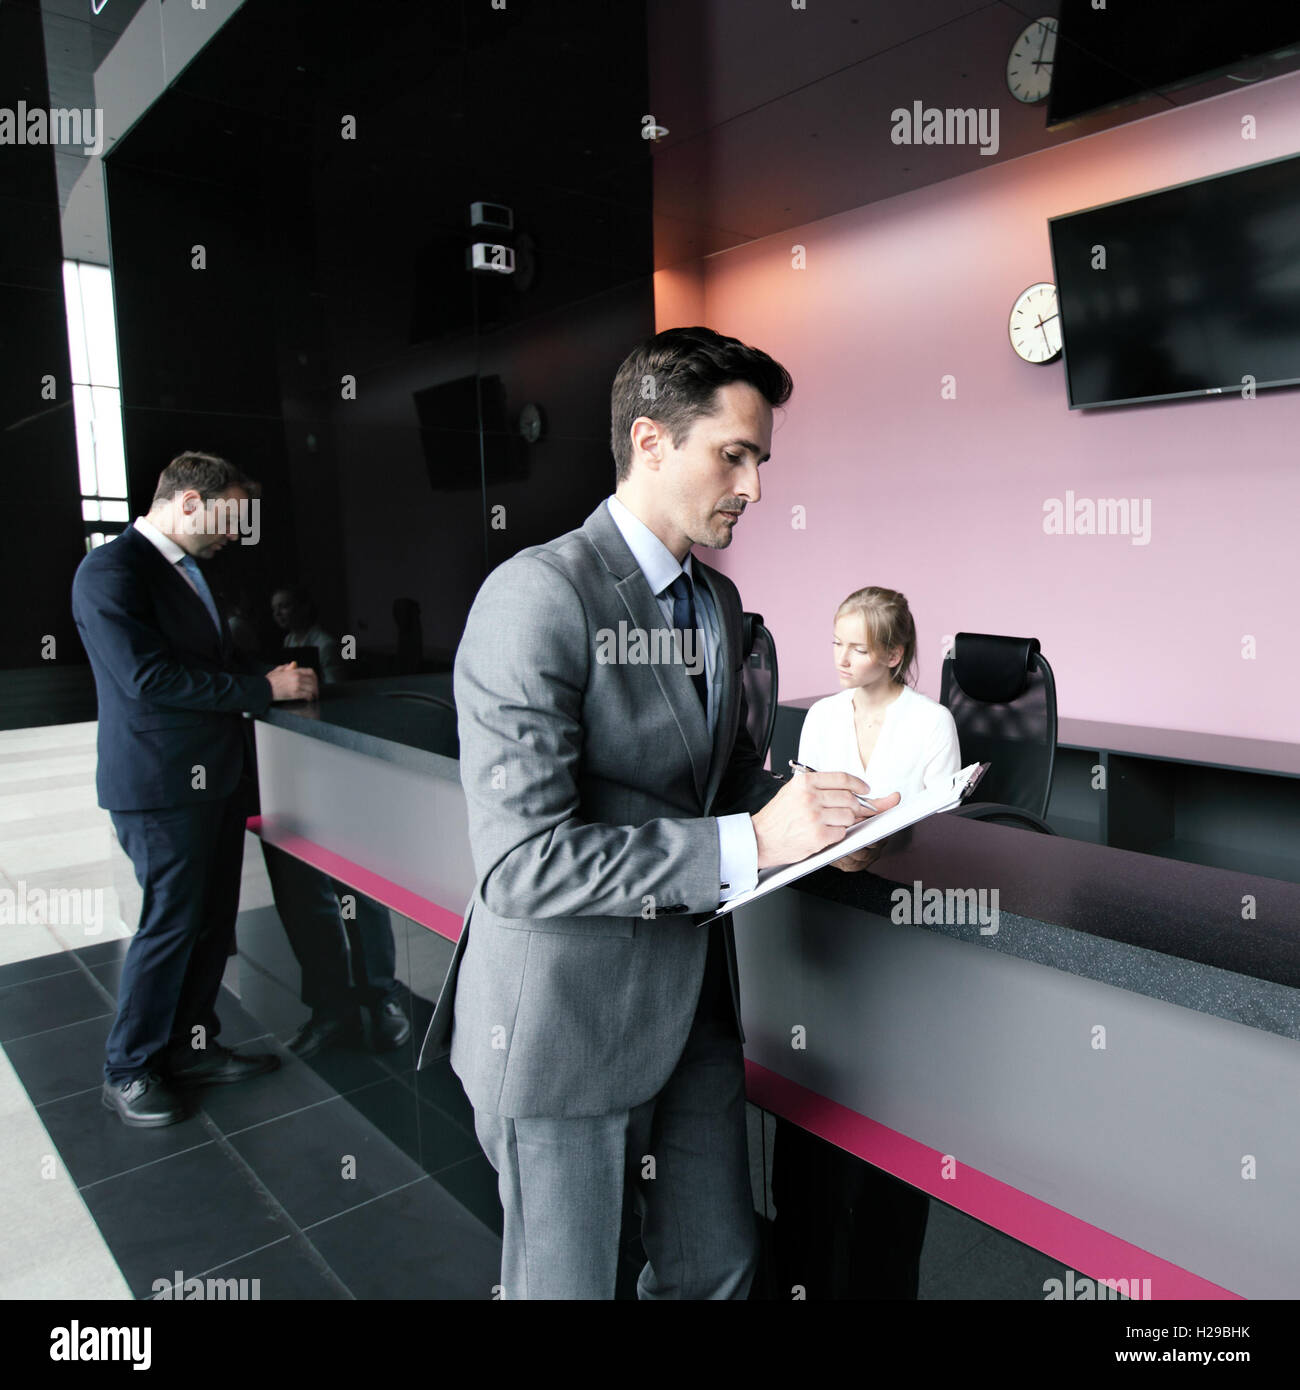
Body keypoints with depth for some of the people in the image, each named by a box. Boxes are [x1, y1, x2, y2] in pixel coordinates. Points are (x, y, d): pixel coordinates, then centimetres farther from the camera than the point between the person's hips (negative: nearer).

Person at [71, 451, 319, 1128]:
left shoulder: (186, 569, 15)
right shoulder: (110, 571, -14)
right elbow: (148, 677, -23)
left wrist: (273, 679, 8)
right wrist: (263, 687, -19)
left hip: (216, 776, 9)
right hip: (160, 784, -9)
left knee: (213, 920, 14)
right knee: (170, 924, 0)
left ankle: (190, 1047, 30)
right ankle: (128, 1071, 19)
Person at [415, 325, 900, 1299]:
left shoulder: (719, 600, 9)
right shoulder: (540, 595, -20)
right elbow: (518, 862, -26)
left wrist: (813, 813, -3)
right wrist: (747, 844, -27)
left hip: (692, 1004, 8)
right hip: (566, 1020, -7)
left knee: (718, 1267, 21)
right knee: (568, 1282, 15)